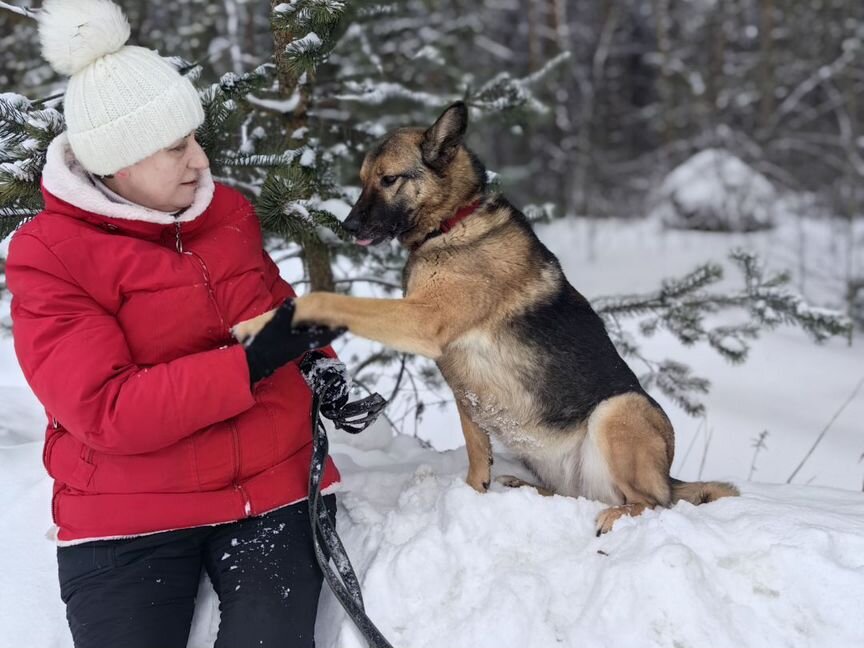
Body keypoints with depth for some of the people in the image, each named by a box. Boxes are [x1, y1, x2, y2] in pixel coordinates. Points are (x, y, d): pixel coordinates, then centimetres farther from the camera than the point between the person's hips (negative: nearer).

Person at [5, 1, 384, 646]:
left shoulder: (228, 210, 6)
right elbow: (103, 411, -19)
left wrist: (320, 366, 3)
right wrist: (250, 364, -23)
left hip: (275, 485, 3)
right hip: (129, 514, -3)